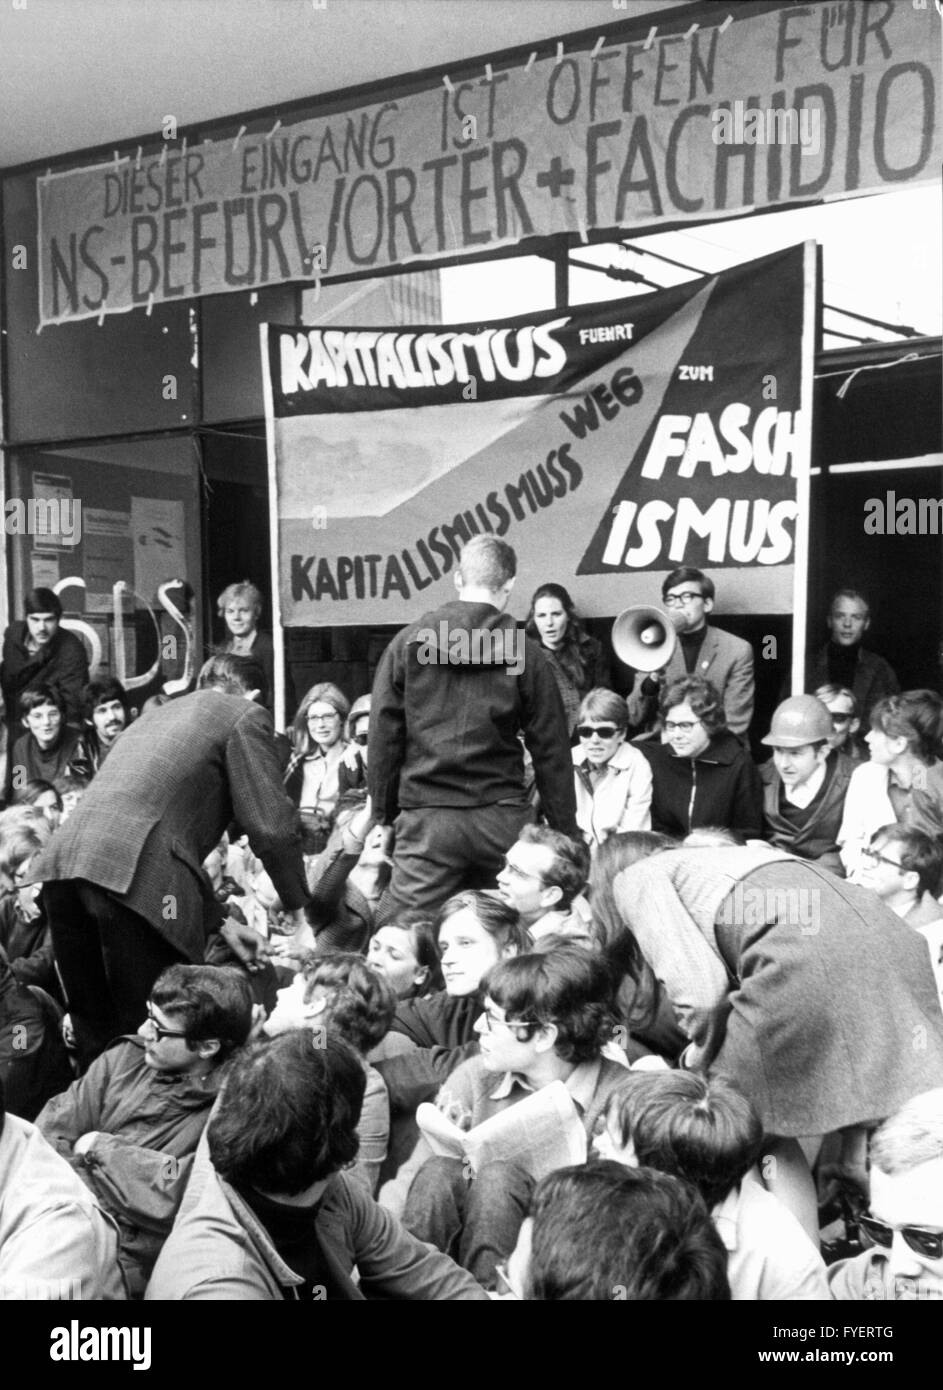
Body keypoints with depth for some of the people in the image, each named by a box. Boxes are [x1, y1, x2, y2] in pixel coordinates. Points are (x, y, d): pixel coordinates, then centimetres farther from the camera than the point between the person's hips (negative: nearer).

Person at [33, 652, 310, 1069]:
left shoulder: (159, 715, 34)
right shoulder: (245, 715, 11)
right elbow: (271, 826, 2)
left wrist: (219, 921, 39)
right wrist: (299, 908, 16)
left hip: (61, 862, 8)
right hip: (136, 874, -7)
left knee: (93, 1031, 19)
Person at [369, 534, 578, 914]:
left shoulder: (407, 643, 2)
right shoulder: (525, 654, 0)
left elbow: (383, 736, 3)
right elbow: (551, 751, 1)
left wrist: (384, 813, 11)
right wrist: (565, 831, 7)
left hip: (425, 819, 0)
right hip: (503, 820, 0)